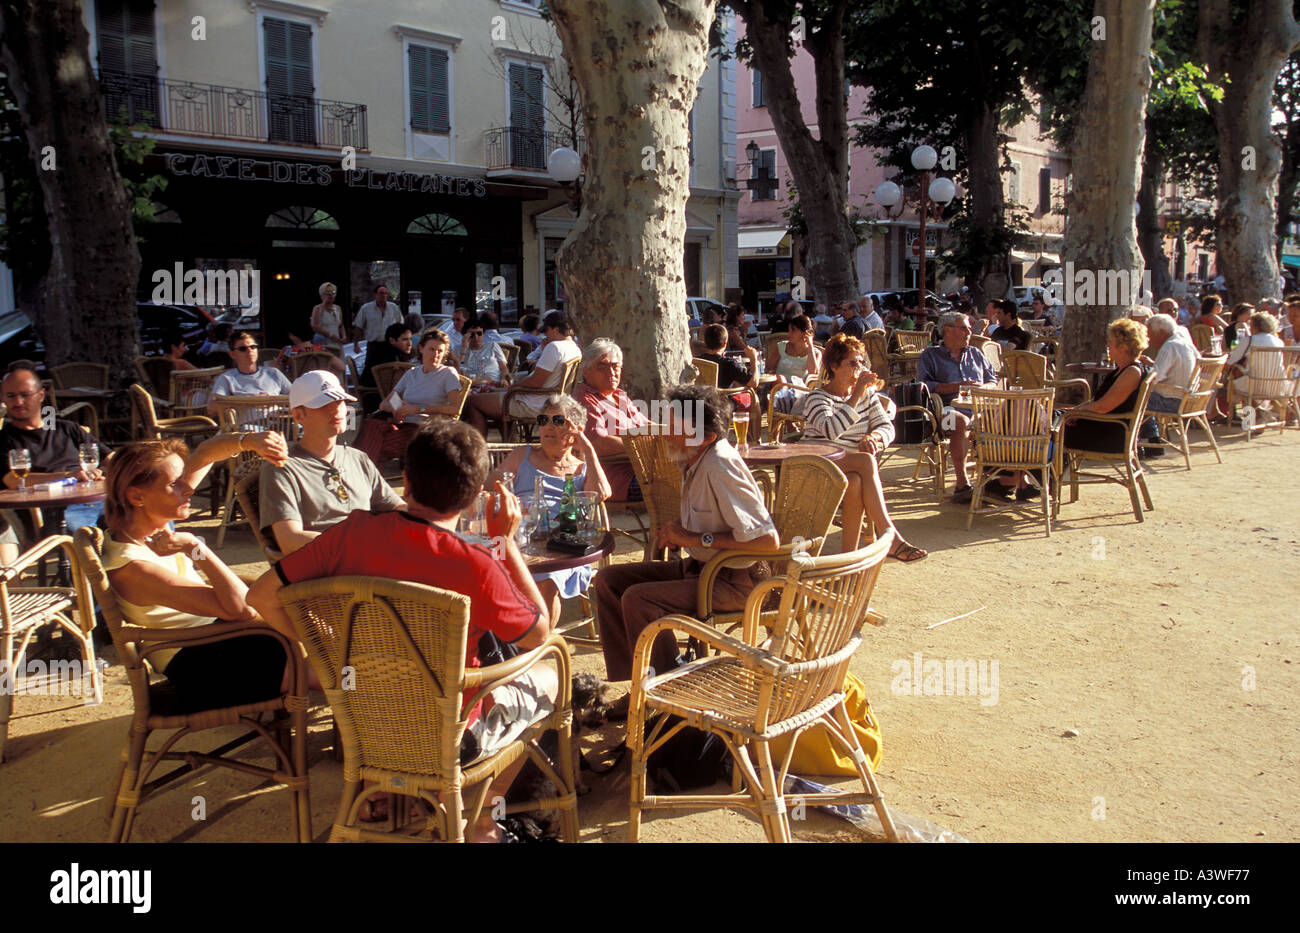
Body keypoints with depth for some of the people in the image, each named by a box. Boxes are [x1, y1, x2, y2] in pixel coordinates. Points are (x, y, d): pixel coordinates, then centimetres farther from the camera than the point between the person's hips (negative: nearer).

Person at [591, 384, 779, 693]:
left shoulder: (720, 466, -24)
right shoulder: (693, 460, 4)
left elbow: (768, 541, -28)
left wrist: (700, 539, -21)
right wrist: (679, 534, 1)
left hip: (736, 580, -10)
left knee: (638, 598, -26)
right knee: (608, 580, 2)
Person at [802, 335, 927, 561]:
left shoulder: (867, 393, 16)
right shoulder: (818, 397, -1)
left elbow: (887, 427, 6)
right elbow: (831, 430, -22)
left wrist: (873, 437, -18)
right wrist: (856, 397, -22)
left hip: (852, 469, 4)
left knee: (856, 483, -35)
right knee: (866, 460, -34)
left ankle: (849, 552, -32)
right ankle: (891, 537, -39)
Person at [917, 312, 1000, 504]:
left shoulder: (976, 354, 29)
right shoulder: (930, 355, 15)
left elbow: (994, 382, 24)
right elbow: (925, 386, -1)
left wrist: (981, 387, 0)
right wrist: (956, 387, -9)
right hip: (948, 407, -4)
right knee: (962, 422, -39)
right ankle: (962, 483, -37)